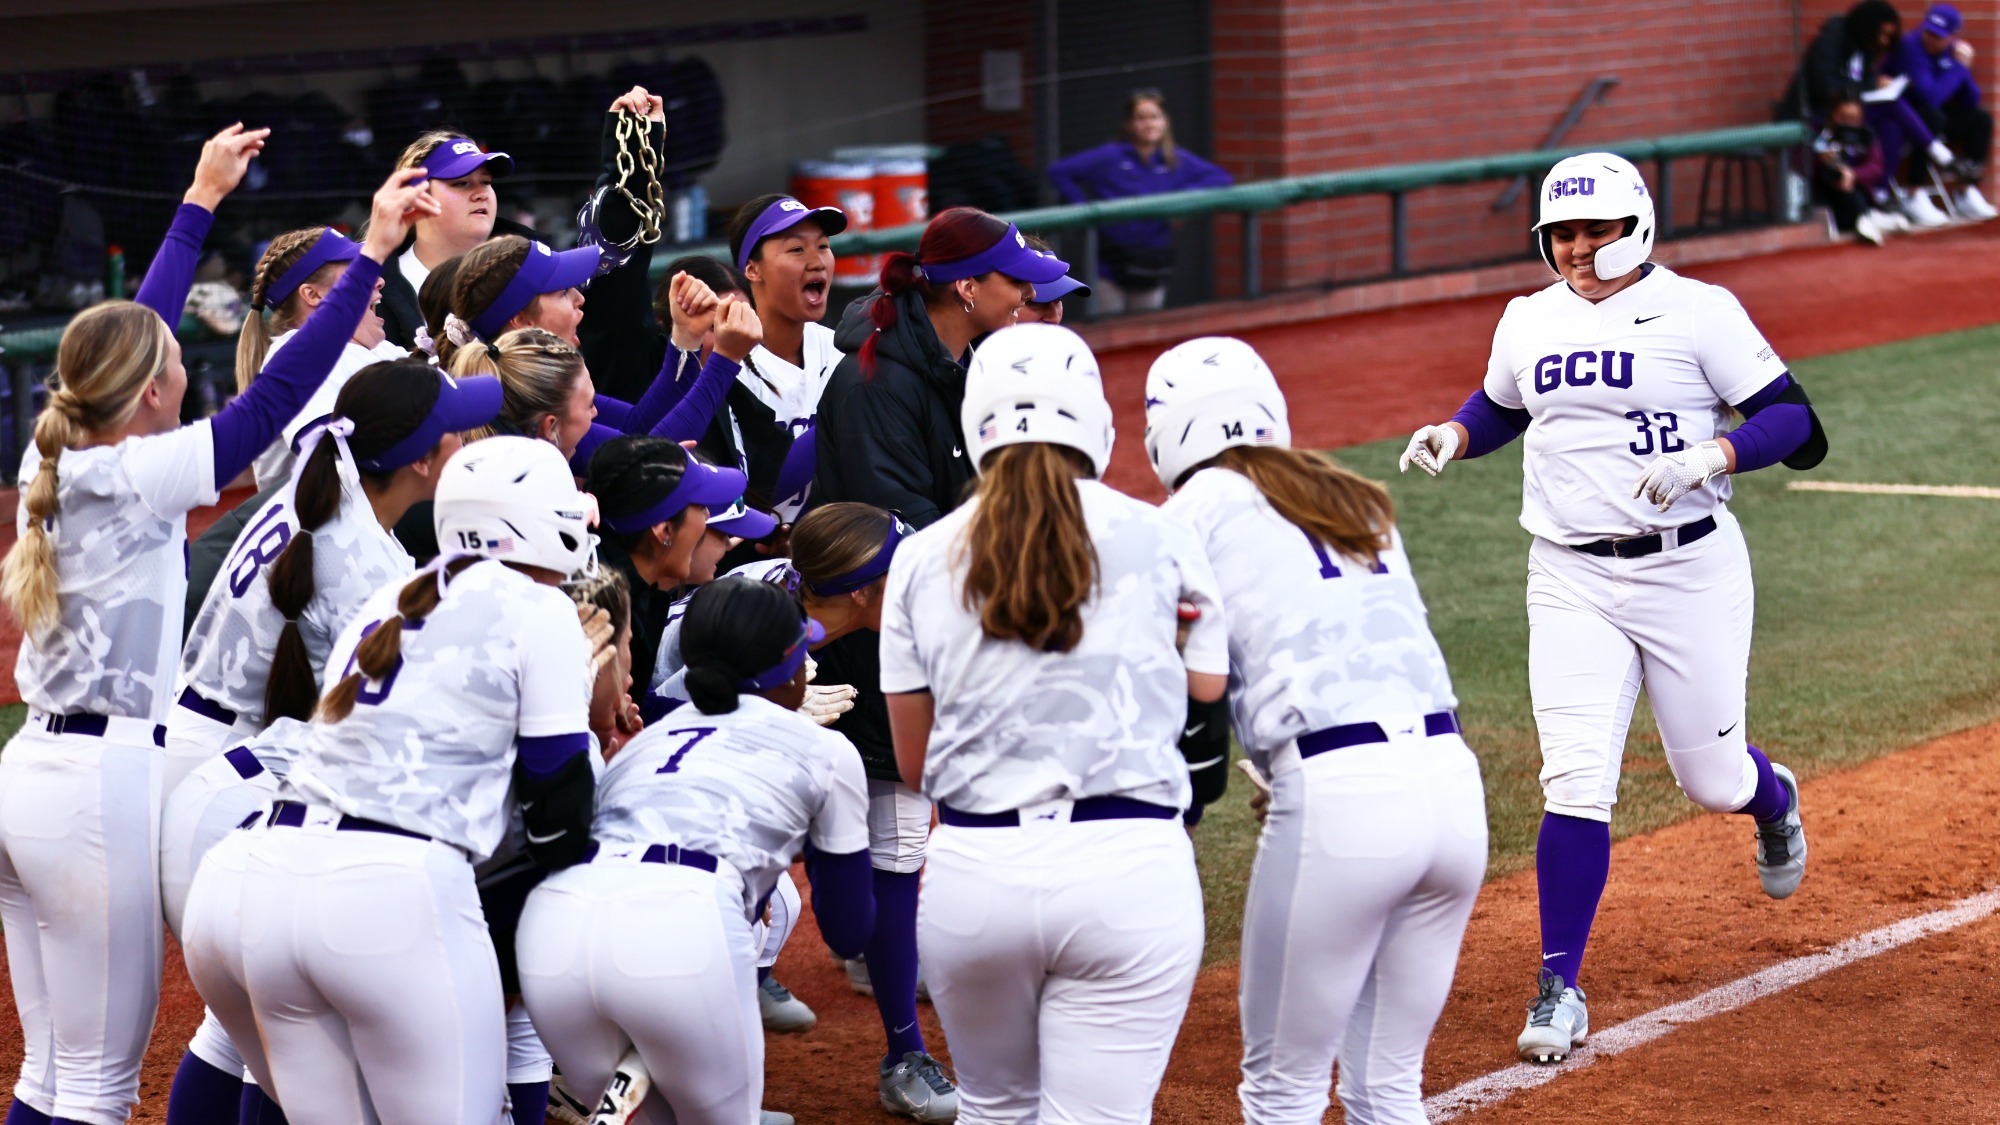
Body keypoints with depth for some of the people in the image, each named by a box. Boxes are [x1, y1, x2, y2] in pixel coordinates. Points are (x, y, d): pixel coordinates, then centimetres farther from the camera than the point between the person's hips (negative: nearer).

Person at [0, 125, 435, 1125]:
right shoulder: (135, 477, -14)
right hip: (102, 787, -9)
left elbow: (130, 335, 20)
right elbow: (273, 401, -17)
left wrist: (201, 200, 29)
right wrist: (372, 254, -14)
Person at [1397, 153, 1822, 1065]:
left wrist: (1712, 455, -27)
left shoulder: (1697, 310, -7)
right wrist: (1452, 435, 4)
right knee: (1575, 785, -9)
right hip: (1571, 580, 2)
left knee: (1711, 780, 10)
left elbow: (1797, 425, -10)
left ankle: (1774, 802, 49)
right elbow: (1500, 408, 26)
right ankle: (1560, 988, -1)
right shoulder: (1528, 322, 7)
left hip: (1689, 570, -2)